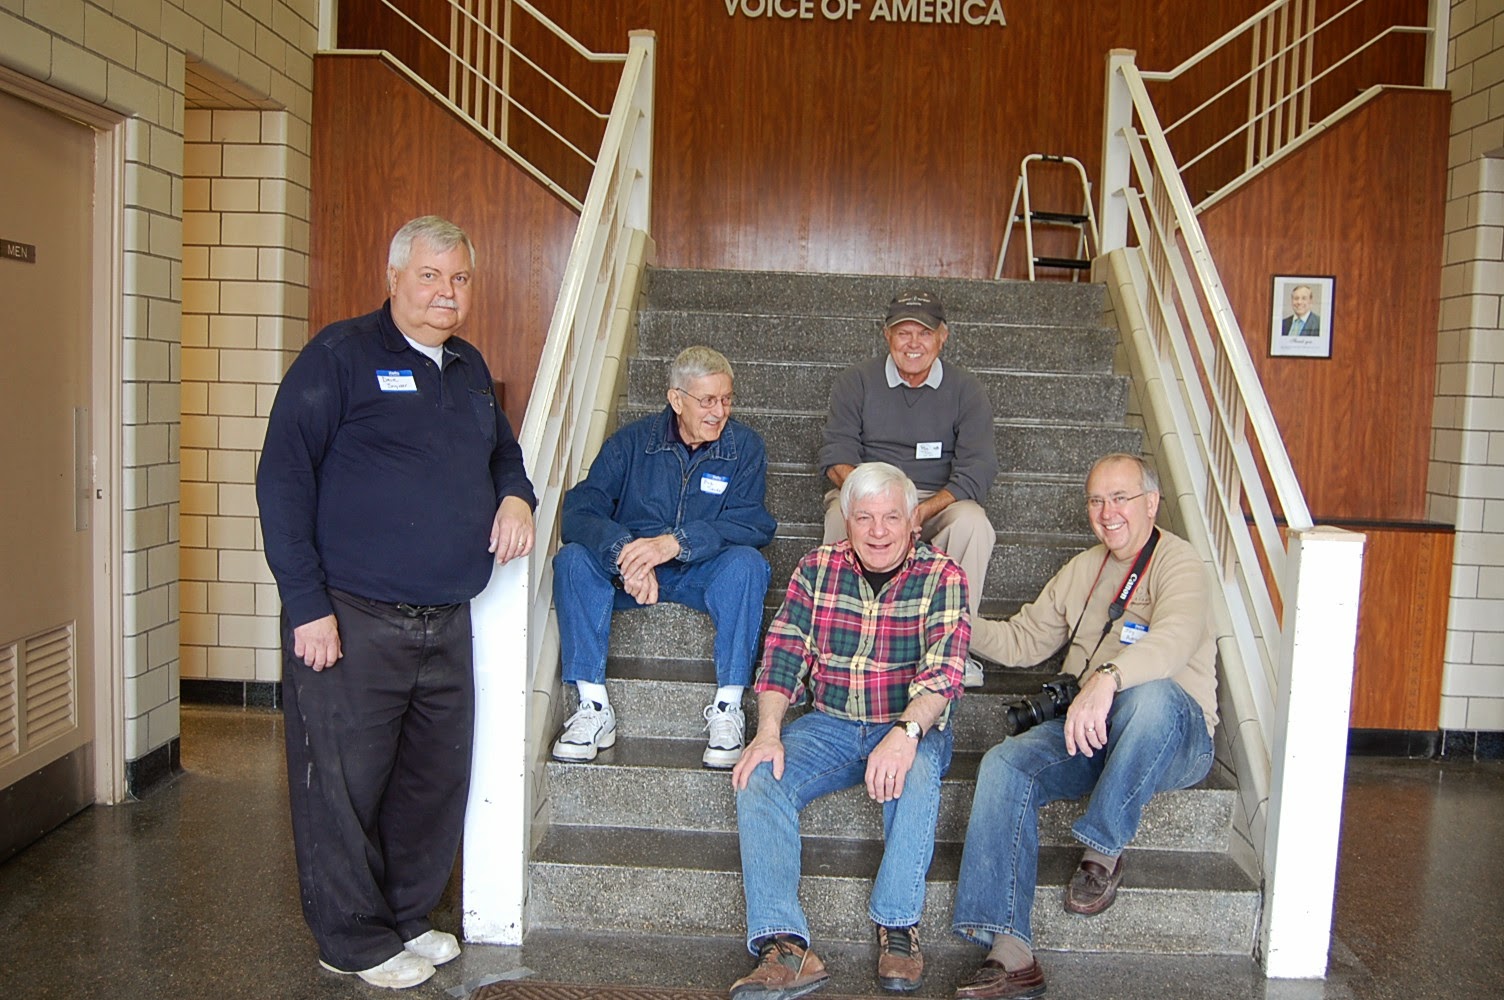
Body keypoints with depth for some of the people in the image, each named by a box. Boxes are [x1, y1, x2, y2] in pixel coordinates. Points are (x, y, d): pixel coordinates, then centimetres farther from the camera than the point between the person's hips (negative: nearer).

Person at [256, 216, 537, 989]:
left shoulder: (470, 369, 14)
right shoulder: (340, 354, -7)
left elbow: (502, 451, 29)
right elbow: (283, 478, -11)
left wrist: (516, 495, 4)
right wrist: (307, 604, -16)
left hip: (446, 625, 7)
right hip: (352, 622, -7)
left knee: (436, 780, 15)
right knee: (345, 784, 4)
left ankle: (407, 917, 33)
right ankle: (355, 940, 22)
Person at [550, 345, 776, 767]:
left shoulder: (745, 446, -3)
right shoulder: (631, 441, -2)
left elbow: (754, 523, -16)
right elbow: (580, 509, -14)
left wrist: (677, 542, -31)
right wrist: (624, 551, -35)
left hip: (703, 573, -1)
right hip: (629, 573, 1)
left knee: (746, 563, -32)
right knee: (573, 558, -25)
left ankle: (728, 708, -26)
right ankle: (594, 707, -24)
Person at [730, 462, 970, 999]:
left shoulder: (942, 577, -6)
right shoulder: (817, 567, 3)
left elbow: (943, 670, -17)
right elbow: (783, 653, -1)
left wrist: (906, 732, -36)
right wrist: (768, 732, -17)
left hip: (912, 725, -2)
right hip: (829, 723, 3)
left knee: (916, 772, -36)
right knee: (758, 779, -22)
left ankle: (898, 924, -22)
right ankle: (785, 946, -29)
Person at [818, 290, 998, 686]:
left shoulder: (966, 389, 4)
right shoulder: (855, 382, 5)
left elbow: (978, 469, -7)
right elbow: (836, 456, -3)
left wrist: (923, 511, -24)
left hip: (939, 502, 1)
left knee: (972, 521, -33)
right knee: (841, 514, -35)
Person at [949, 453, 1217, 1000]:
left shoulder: (1177, 562, -5)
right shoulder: (1081, 570, 19)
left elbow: (1174, 638, -27)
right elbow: (1022, 640, 23)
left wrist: (1107, 678, -45)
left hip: (1174, 736, -5)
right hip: (1087, 732, 6)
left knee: (1150, 694, -39)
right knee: (1005, 764, -22)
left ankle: (1102, 851, -18)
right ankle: (1011, 954, -27)